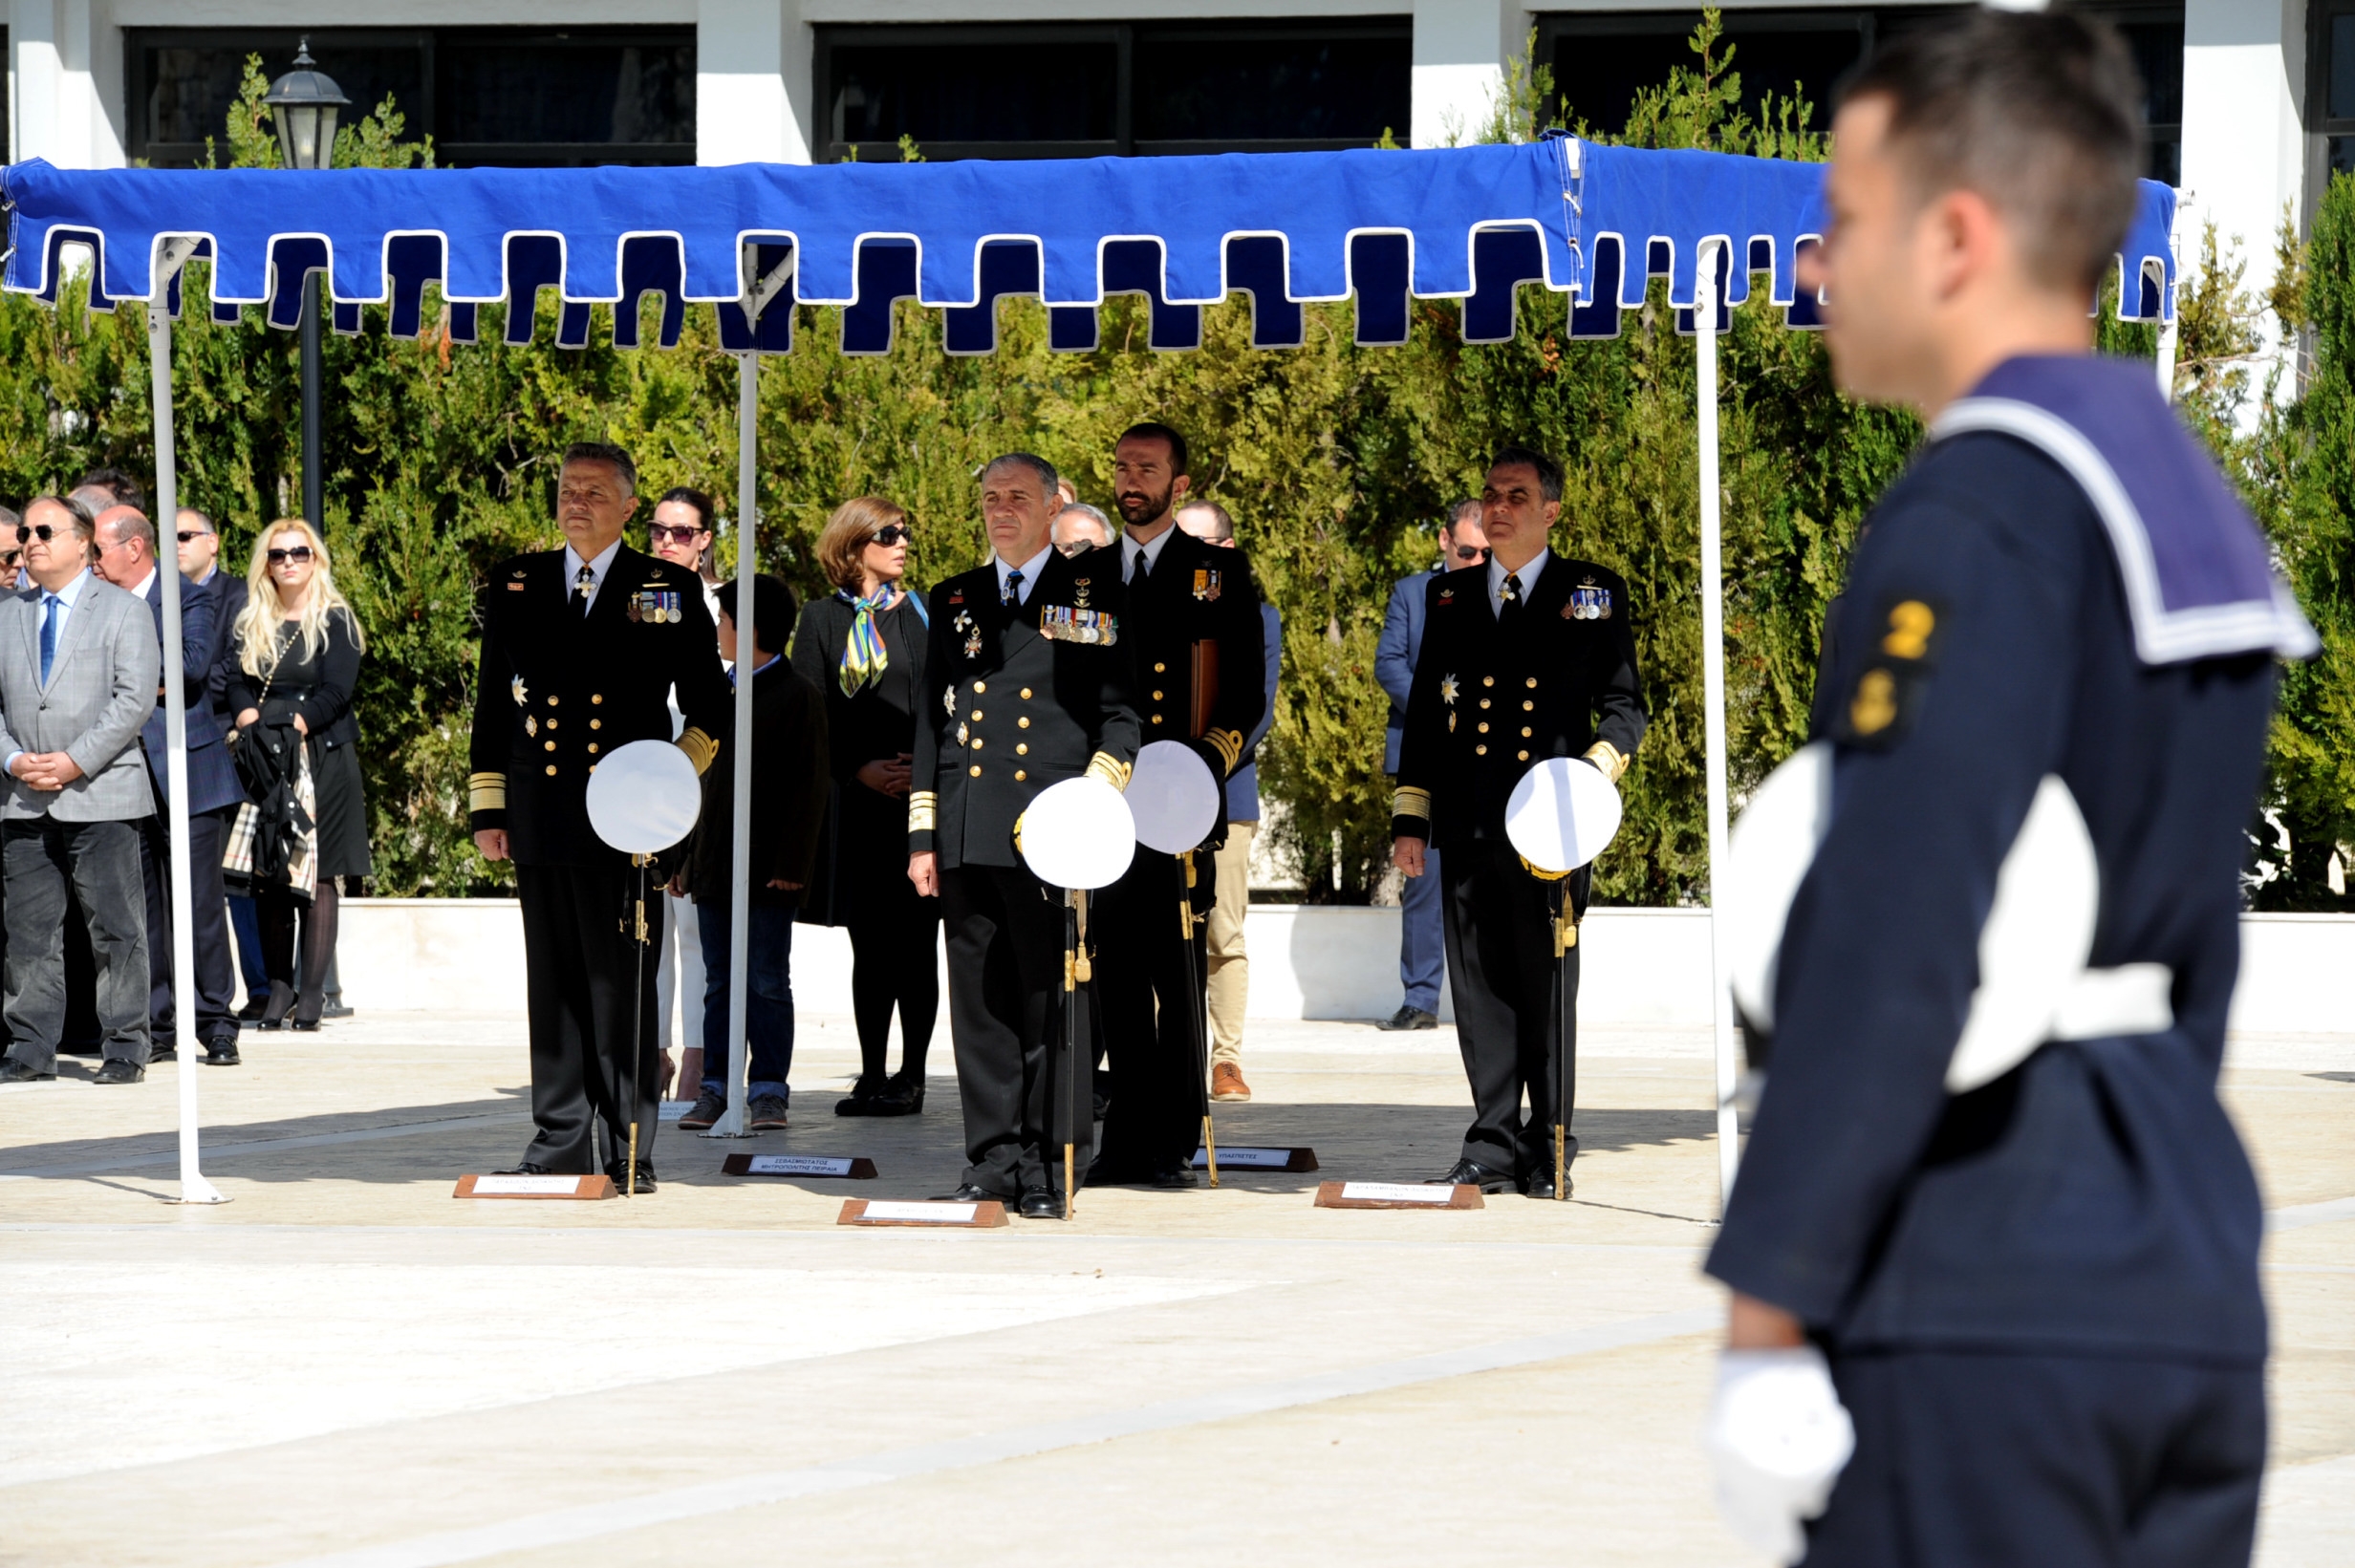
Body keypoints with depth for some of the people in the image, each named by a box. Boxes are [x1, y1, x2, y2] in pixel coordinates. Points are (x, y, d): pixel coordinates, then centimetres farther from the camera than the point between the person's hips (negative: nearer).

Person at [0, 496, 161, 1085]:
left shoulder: (123, 610, 3)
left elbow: (135, 698, -7)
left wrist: (76, 762, -14)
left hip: (99, 797, -4)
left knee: (115, 929, -3)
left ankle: (125, 1048, 2)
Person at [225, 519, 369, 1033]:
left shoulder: (335, 621, 1)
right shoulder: (252, 624, 13)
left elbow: (336, 692, -7)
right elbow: (237, 681, 6)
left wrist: (292, 726, -18)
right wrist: (251, 720, -13)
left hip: (323, 755, -4)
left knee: (318, 873, -5)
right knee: (268, 875, 0)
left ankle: (312, 991, -5)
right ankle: (279, 986, 5)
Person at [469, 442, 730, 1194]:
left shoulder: (671, 591, 4)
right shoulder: (515, 585, 12)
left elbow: (709, 708, 8)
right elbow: (492, 702, 15)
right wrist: (488, 808, 10)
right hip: (541, 822, 3)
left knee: (624, 986, -3)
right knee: (554, 985, 6)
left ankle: (630, 1151, 2)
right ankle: (560, 1143, 11)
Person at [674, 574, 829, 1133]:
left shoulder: (797, 697, -5)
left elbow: (808, 788, -8)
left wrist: (791, 863, -14)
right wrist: (686, 856, 14)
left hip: (768, 871, -6)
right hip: (714, 866, 6)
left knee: (767, 982, -2)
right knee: (719, 983, 8)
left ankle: (768, 1089, 0)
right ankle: (714, 1087, 11)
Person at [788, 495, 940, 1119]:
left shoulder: (923, 616, 11)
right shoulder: (822, 620, 7)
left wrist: (925, 763, -10)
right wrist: (860, 768, -10)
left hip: (920, 797, 0)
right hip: (856, 803, 0)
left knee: (914, 943, -2)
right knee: (869, 944, 1)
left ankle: (911, 1075, 2)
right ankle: (873, 1075, 5)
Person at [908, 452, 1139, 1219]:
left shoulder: (1095, 596, 6)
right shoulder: (955, 602, 17)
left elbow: (1122, 713, 3)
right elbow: (930, 719, 17)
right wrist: (921, 834, 11)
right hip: (969, 838, 4)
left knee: (1052, 1004, -4)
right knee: (979, 1004, 4)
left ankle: (1051, 1165, 1)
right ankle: (993, 1159, 9)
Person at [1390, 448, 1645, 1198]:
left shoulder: (1595, 595, 7)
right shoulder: (1448, 596, 15)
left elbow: (1622, 703, 8)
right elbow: (1424, 709, 16)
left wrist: (1602, 760, -13)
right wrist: (1409, 817, 11)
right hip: (1469, 824, 3)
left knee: (1548, 984, -1)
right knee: (1481, 987, 1)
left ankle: (1548, 1147, 7)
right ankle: (1493, 1144, 4)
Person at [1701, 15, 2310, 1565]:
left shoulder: (1972, 523, -13)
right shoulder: (2193, 503, 15)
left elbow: (1889, 944, -20)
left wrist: (1767, 1320, -18)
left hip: (1981, 1311, -9)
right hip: (2191, 1288, 9)